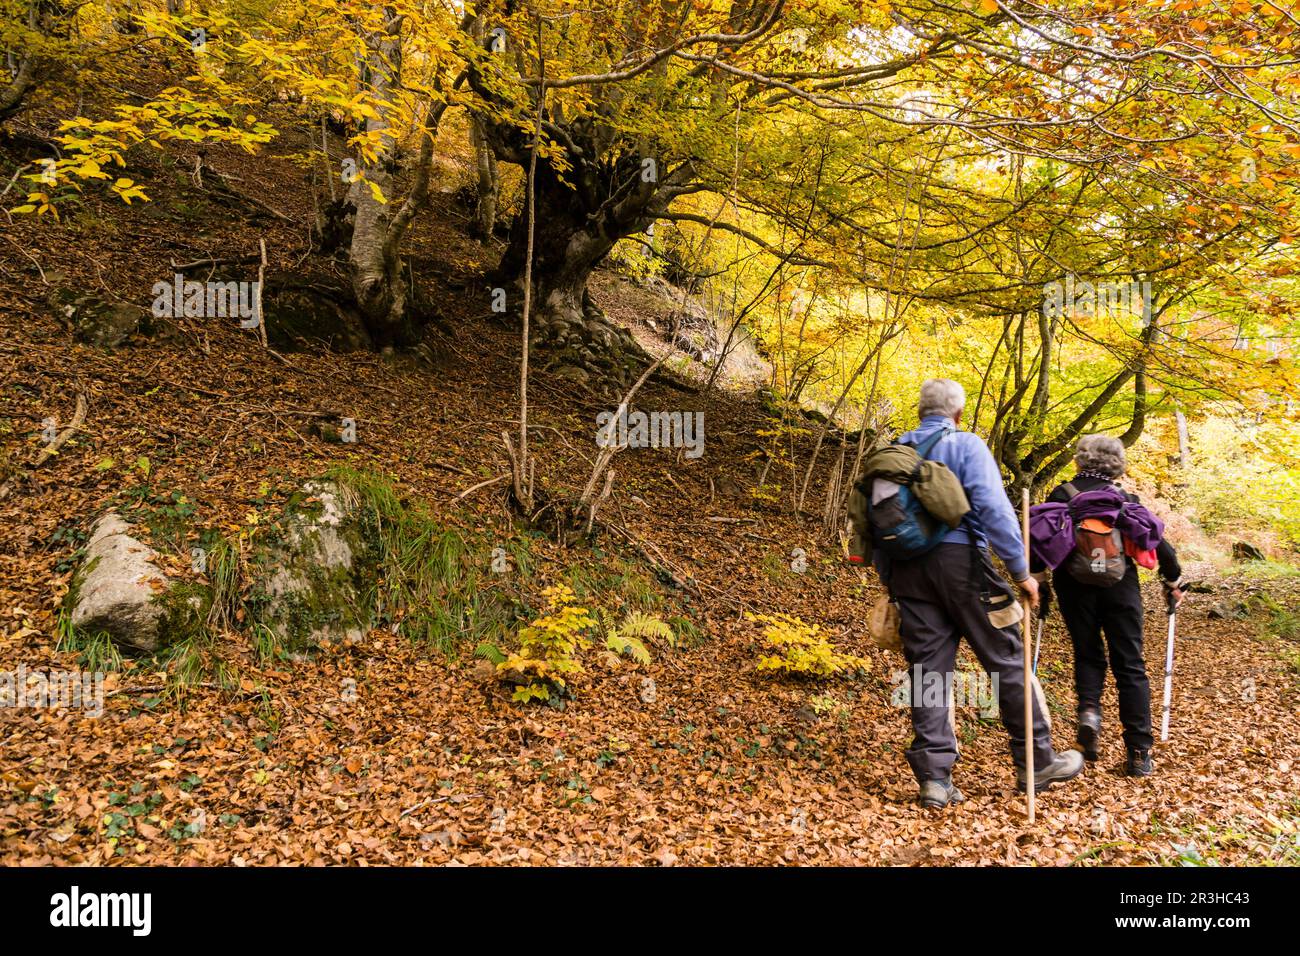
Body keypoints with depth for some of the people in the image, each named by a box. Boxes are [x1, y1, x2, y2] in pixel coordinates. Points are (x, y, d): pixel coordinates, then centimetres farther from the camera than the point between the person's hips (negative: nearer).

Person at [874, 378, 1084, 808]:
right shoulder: (966, 445, 0)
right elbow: (994, 508, -12)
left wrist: (887, 577, 21)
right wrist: (1020, 570, -9)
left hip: (907, 569, 5)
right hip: (960, 561, -5)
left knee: (927, 670, 6)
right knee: (1007, 661, 7)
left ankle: (934, 777, 4)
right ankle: (1037, 763, 17)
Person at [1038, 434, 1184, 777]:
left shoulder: (1062, 495, 4)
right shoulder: (1125, 499, 7)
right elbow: (1156, 539, 4)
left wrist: (1042, 580, 8)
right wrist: (1173, 582, 16)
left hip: (1073, 584, 0)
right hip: (1119, 584, 0)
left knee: (1087, 655, 18)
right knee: (1130, 666, 6)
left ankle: (1088, 710, -10)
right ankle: (1139, 753, 5)